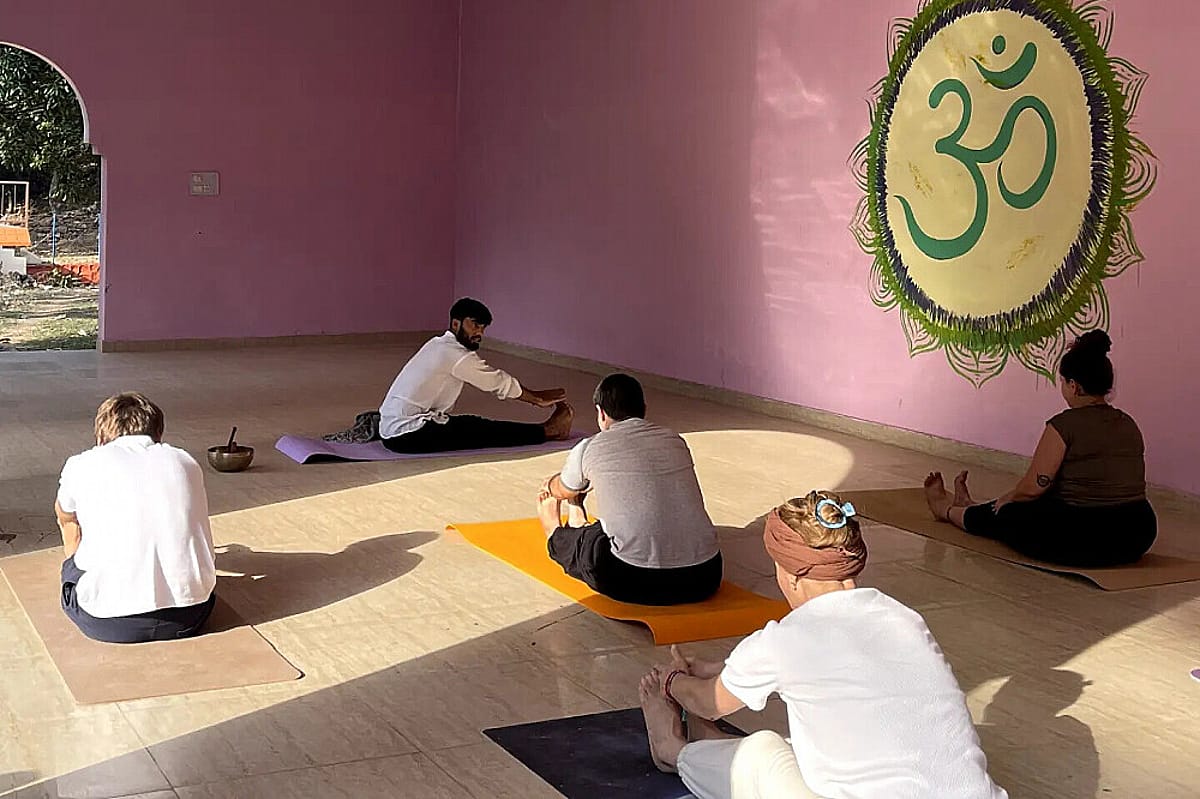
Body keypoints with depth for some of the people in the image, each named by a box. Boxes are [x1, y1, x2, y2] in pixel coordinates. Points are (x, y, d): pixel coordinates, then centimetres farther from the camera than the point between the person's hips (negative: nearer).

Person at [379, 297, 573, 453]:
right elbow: (501, 383, -4)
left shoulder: (440, 345, 13)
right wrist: (538, 399, 8)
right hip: (405, 435, -9)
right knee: (479, 430, -7)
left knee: (474, 426, 6)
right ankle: (547, 431, 0)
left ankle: (543, 430, 9)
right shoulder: (455, 354, -14)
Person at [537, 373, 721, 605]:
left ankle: (556, 534, 61)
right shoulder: (676, 441, 14)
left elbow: (562, 491, 27)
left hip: (635, 582, -3)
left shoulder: (589, 449, 3)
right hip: (703, 580, 4)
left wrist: (550, 486, 54)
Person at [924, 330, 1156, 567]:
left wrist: (1005, 500, 13)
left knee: (1003, 515, 20)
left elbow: (1034, 486, -10)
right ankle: (972, 507, 60)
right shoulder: (1128, 424, 11)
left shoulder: (1064, 425, -13)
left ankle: (945, 509, 50)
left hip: (1082, 542, -8)